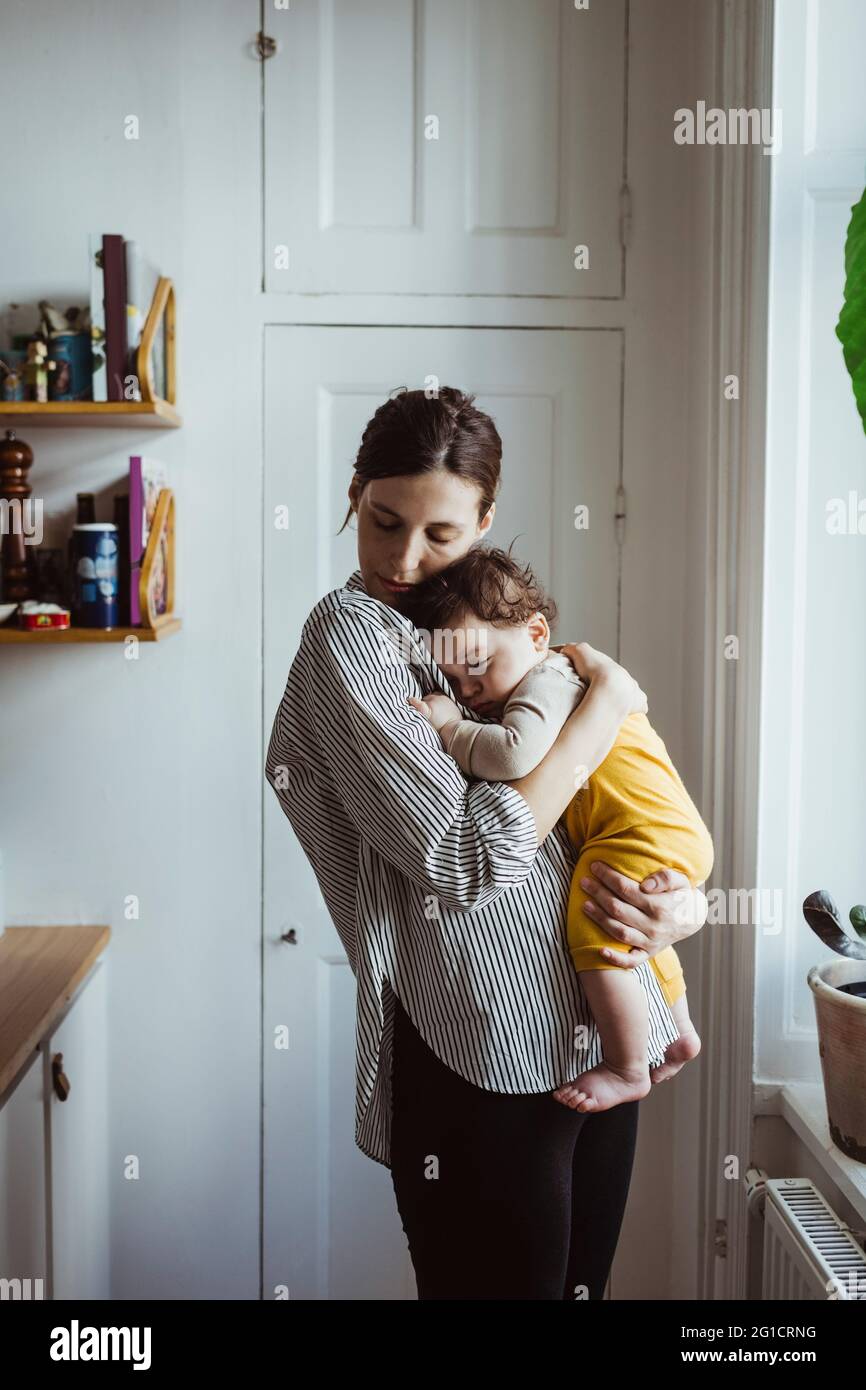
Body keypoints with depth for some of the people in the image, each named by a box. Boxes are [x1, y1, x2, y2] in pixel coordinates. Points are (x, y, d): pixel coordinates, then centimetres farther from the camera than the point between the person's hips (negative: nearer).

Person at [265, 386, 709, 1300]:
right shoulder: (352, 633, -10)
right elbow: (465, 858, -19)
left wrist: (685, 903, -5)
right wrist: (607, 703, -11)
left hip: (599, 1043, 7)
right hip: (485, 1063, -7)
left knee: (581, 1282, 20)